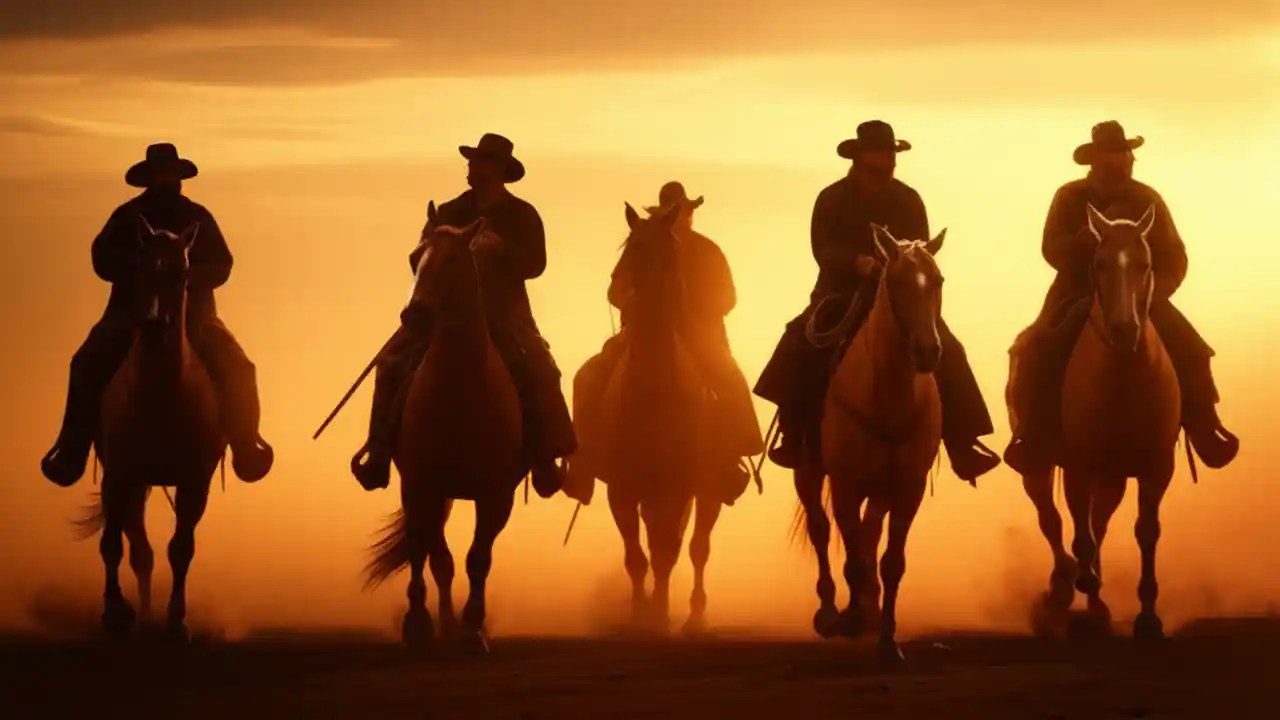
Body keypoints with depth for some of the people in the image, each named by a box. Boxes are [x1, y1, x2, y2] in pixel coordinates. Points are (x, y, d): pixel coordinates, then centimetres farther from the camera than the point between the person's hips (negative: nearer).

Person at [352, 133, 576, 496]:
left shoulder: (522, 215, 5)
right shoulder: (449, 213, 11)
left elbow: (534, 263, -5)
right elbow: (417, 259, 10)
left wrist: (497, 248, -20)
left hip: (502, 312, -2)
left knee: (537, 371, -26)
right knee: (394, 361, -17)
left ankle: (543, 458, -18)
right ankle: (379, 451, -12)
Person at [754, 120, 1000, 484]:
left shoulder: (908, 200, 3)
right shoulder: (832, 199, -1)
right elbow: (823, 248, -12)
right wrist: (859, 262, -30)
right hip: (842, 293, -1)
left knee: (946, 353, -20)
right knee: (798, 350, -25)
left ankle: (961, 444, -16)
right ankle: (797, 441, -12)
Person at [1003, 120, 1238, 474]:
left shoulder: (1147, 199, 2)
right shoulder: (1069, 198, -1)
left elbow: (1174, 257, 0)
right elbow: (1052, 250, -9)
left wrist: (1155, 290, -19)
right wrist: (1093, 233, -24)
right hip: (1079, 296, -1)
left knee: (1189, 351, -20)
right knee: (1038, 352, -28)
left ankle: (1205, 432, -7)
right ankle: (1034, 437, -20)